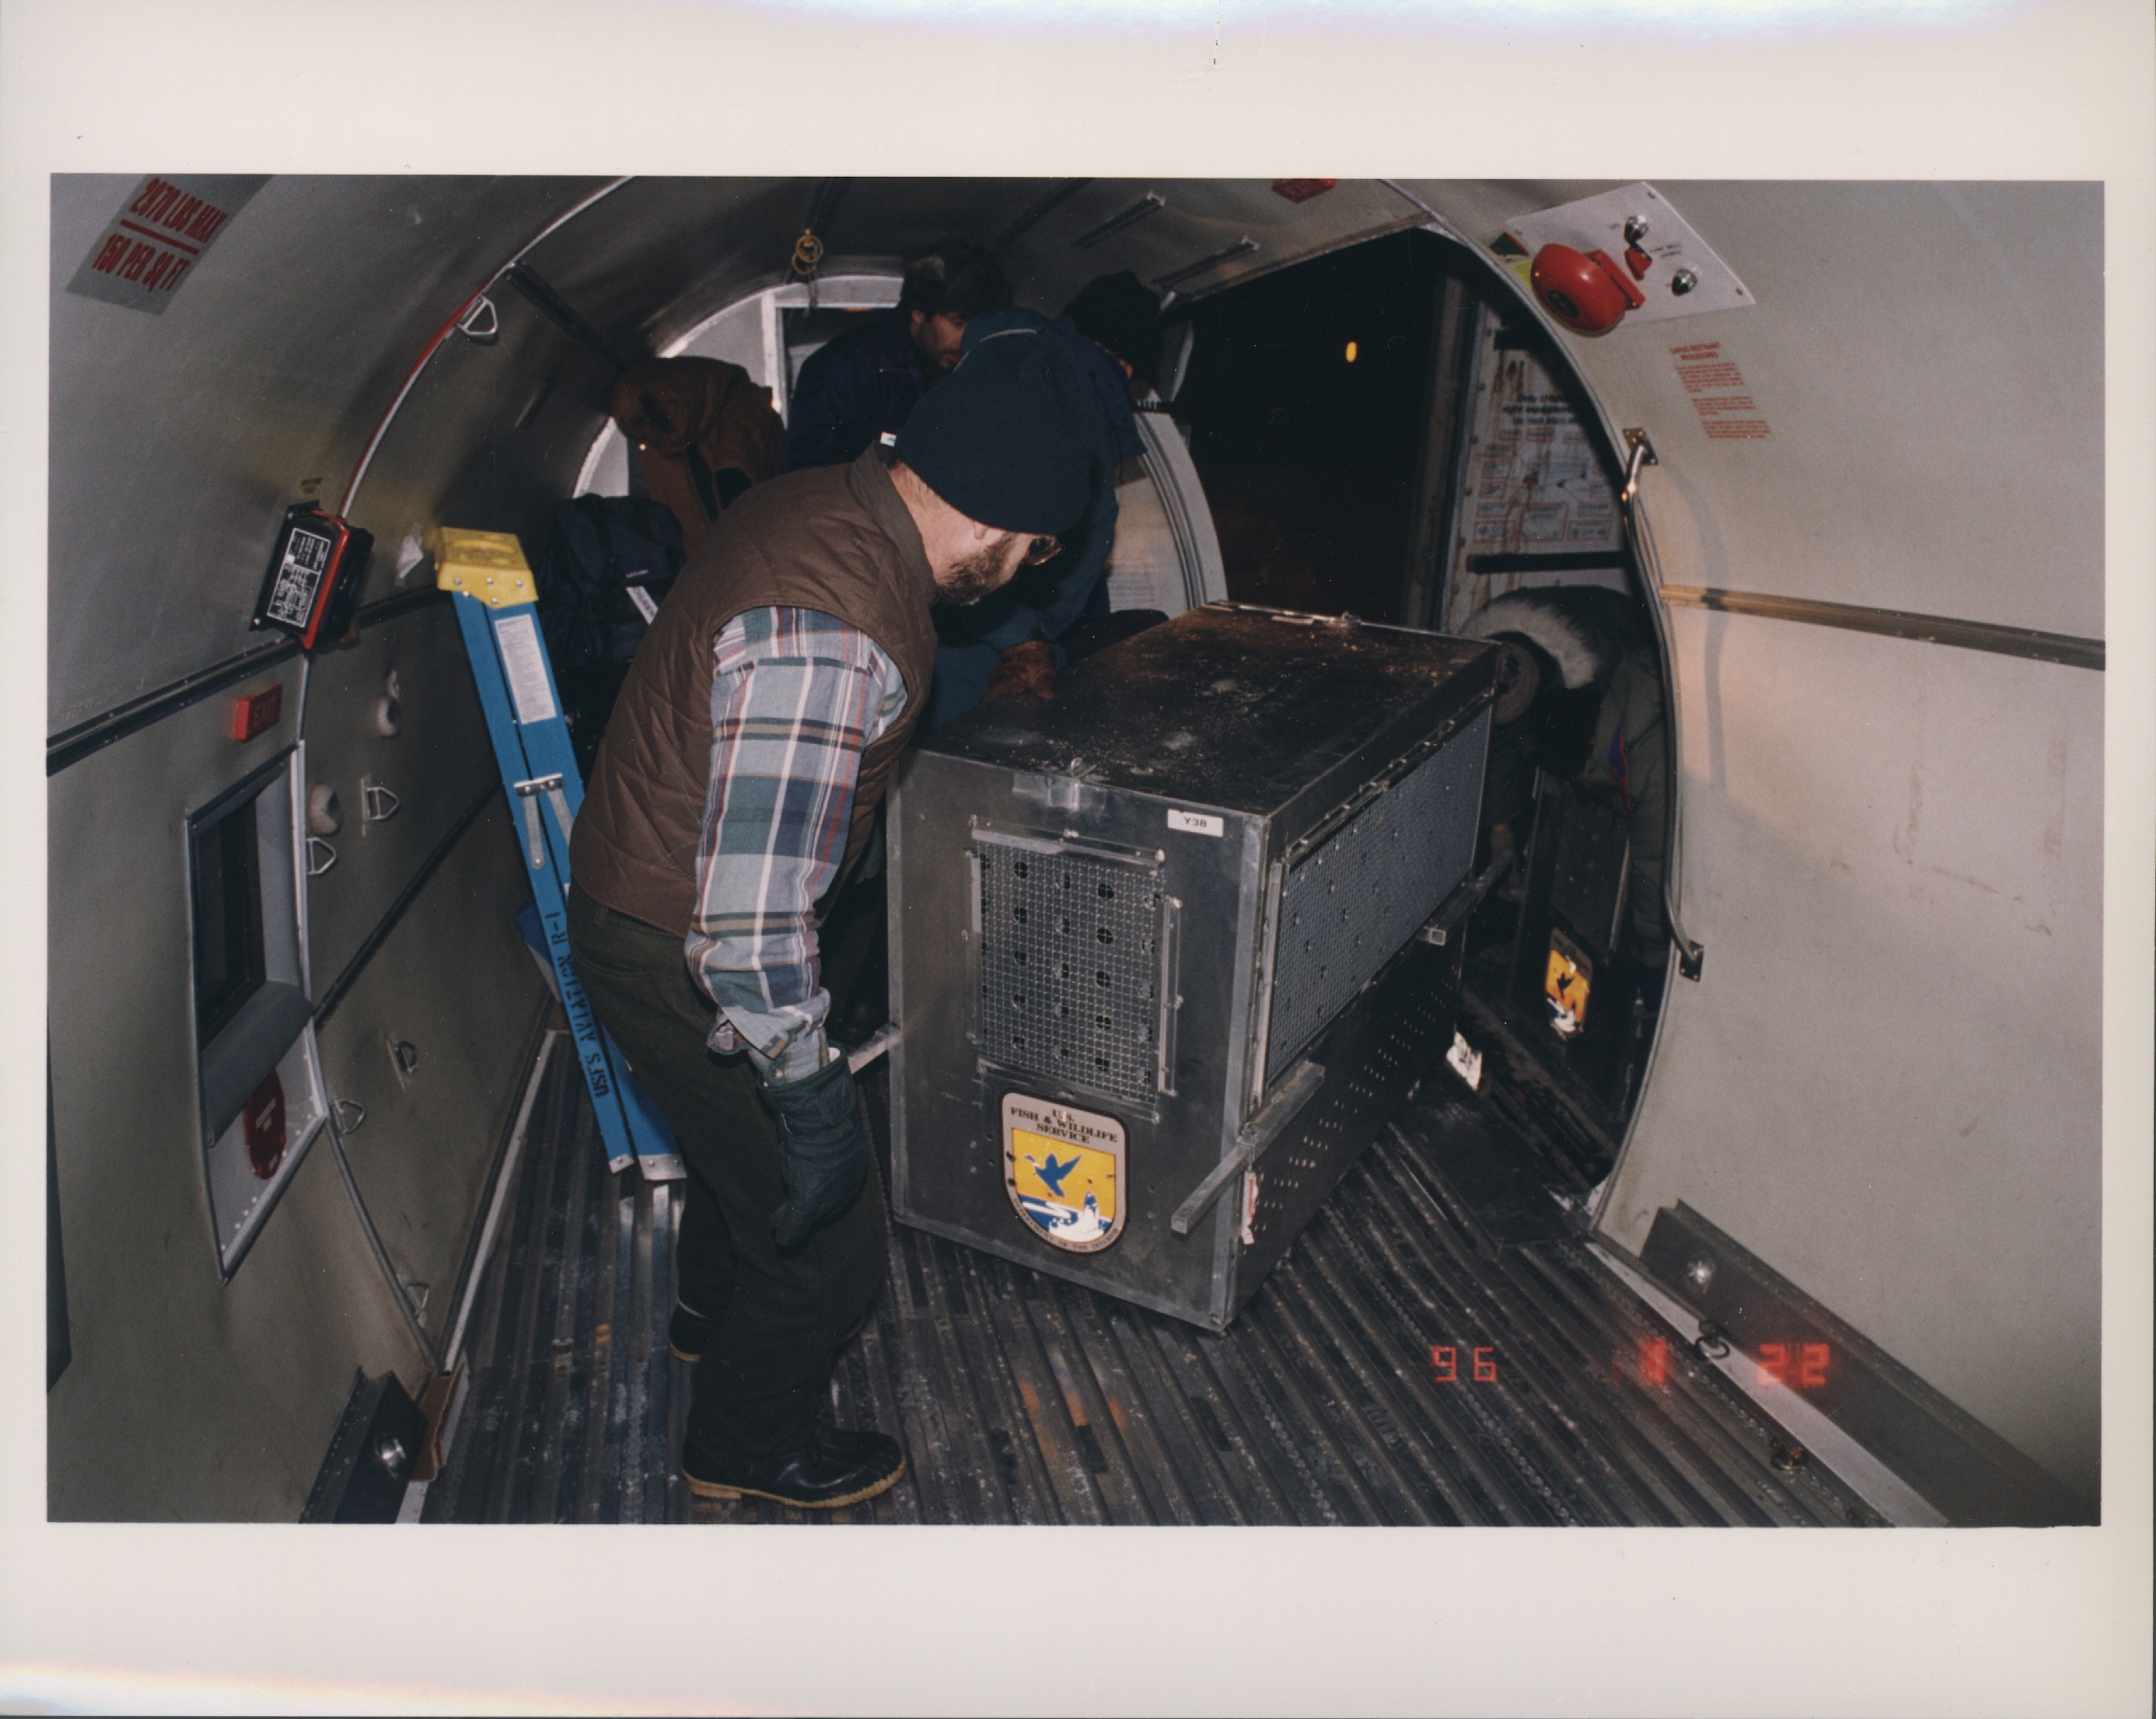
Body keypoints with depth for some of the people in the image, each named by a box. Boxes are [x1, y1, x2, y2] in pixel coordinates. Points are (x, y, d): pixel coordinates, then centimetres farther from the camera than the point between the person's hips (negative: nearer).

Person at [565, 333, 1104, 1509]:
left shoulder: (823, 504, -4)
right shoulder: (829, 638, -36)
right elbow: (748, 925, -36)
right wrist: (811, 1090, -25)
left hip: (644, 887, 10)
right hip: (675, 958, -10)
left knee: (750, 1143, 33)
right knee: (826, 1229, 8)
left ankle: (713, 1311, 60)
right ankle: (748, 1444, 35)